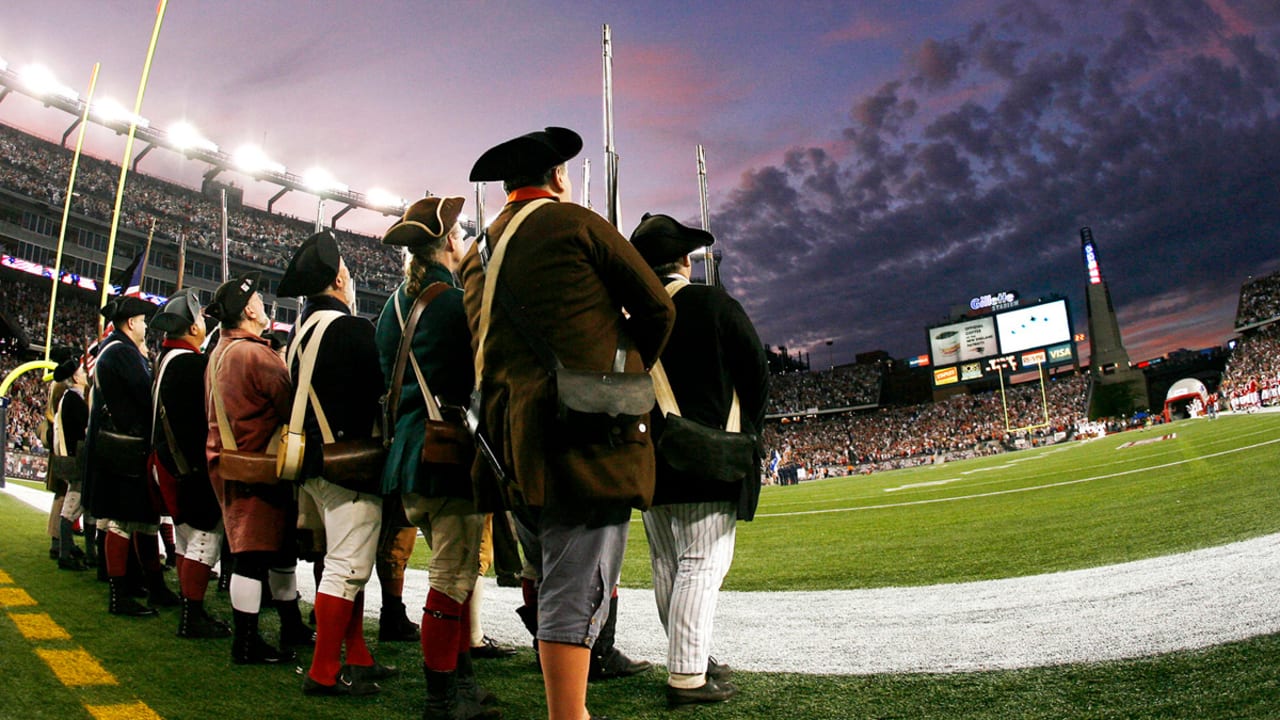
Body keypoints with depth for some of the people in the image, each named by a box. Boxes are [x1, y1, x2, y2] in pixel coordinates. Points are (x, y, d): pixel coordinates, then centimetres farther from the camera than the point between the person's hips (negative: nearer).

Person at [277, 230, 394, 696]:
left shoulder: (301, 331, 11)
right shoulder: (353, 329, -17)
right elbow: (381, 390, -15)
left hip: (315, 462, 10)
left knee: (348, 563, 17)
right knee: (347, 566, -3)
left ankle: (357, 659, 24)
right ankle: (324, 672, 3)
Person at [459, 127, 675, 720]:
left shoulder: (477, 256, 19)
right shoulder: (574, 221, 0)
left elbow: (487, 352, 18)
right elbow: (656, 308, 4)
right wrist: (629, 373, 20)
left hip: (511, 441, 8)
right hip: (588, 430, -7)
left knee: (557, 580, 17)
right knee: (578, 592, -7)